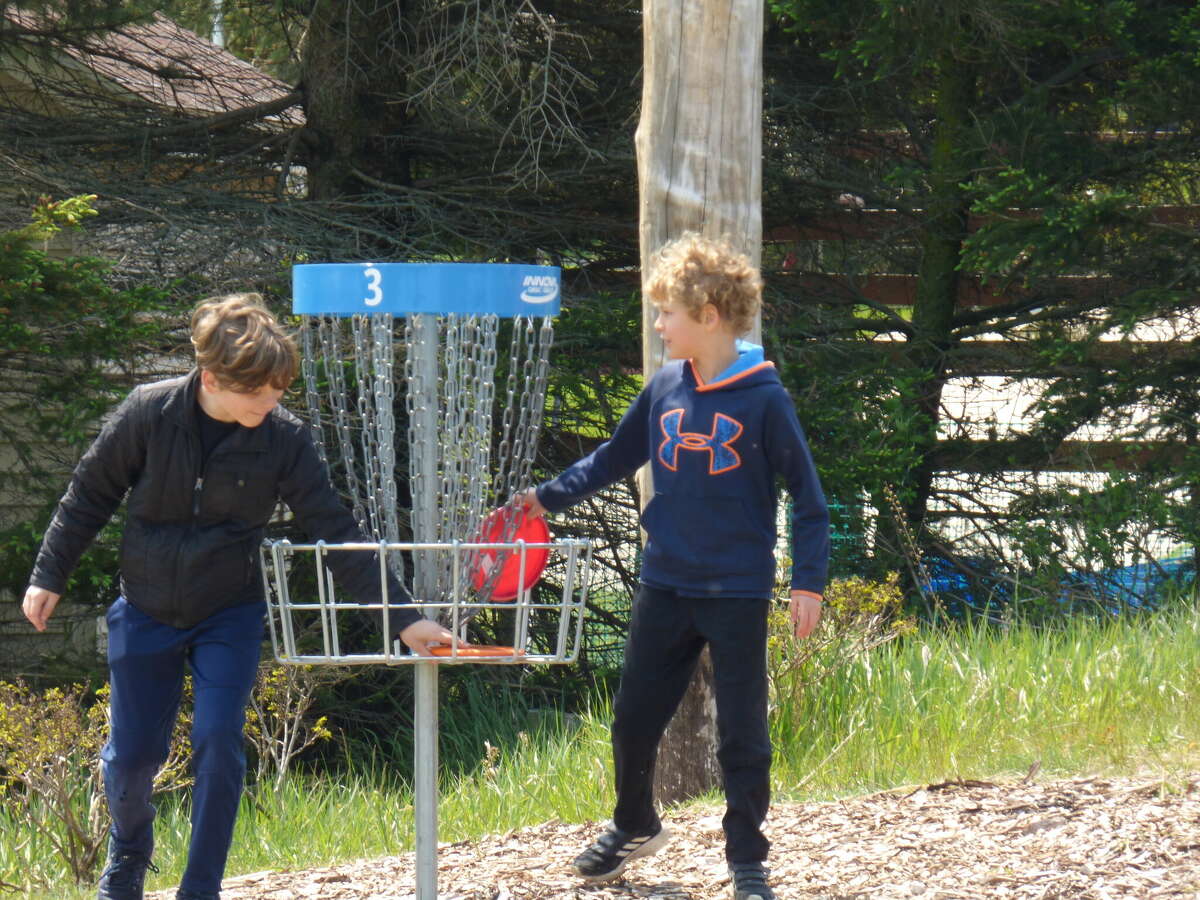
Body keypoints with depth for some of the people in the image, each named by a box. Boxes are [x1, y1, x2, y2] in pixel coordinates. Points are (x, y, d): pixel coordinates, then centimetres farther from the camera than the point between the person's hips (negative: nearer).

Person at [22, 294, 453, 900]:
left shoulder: (284, 440, -16)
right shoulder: (149, 413, -17)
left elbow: (337, 533, -13)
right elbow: (89, 495, -3)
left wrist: (403, 617, -17)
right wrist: (48, 576, 1)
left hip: (229, 616, 0)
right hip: (145, 613, 0)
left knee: (218, 746, -14)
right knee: (131, 755, 5)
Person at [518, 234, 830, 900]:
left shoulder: (763, 398, -11)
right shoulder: (664, 390, 2)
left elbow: (806, 493, -7)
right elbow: (614, 458, 15)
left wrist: (808, 581, -11)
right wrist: (549, 497, 6)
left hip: (738, 594, -5)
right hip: (665, 588, 5)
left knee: (743, 735, 1)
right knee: (633, 719, 12)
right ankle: (633, 827, 35)